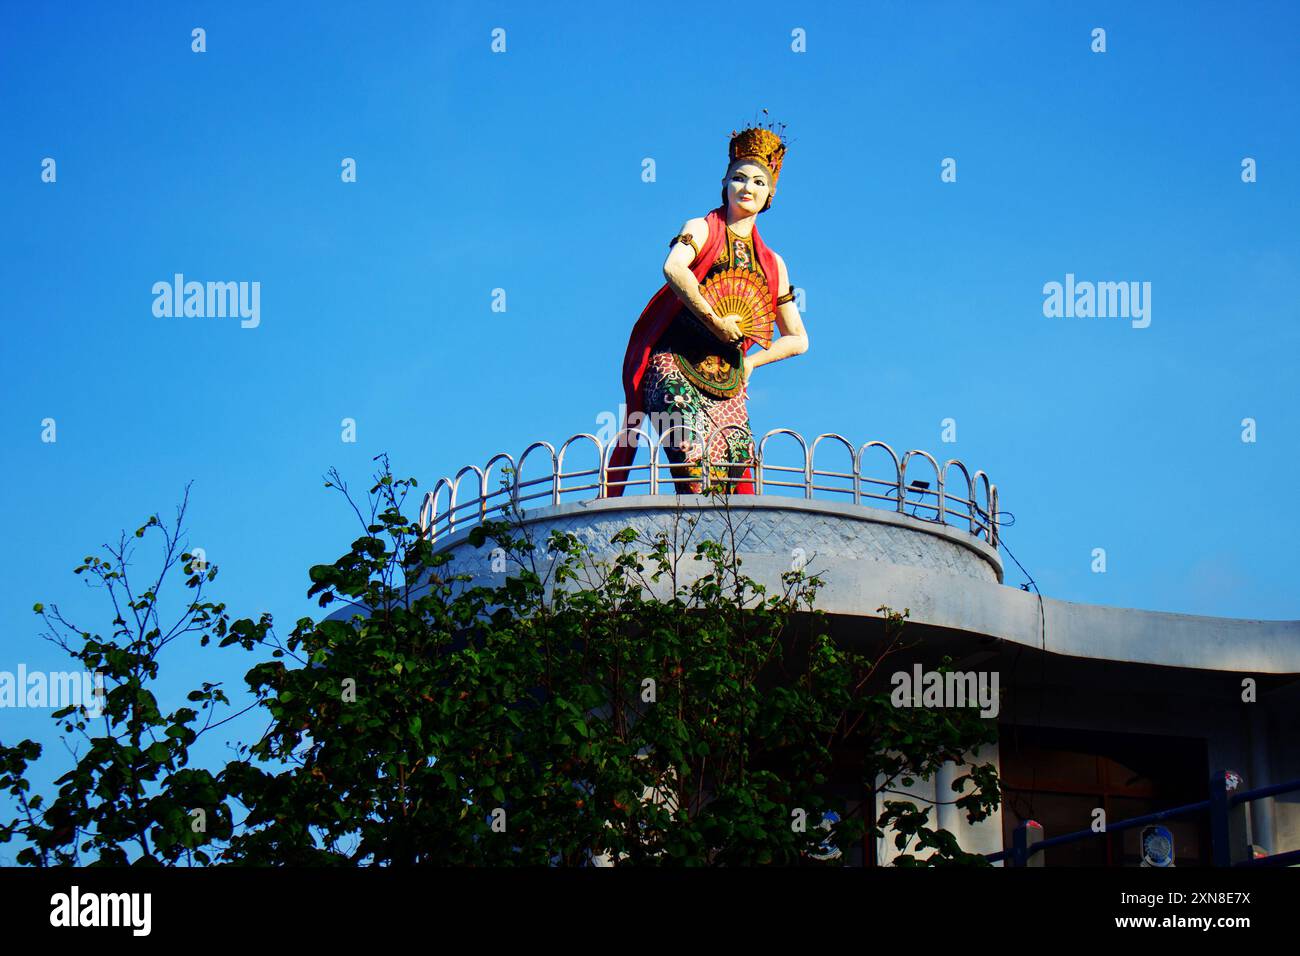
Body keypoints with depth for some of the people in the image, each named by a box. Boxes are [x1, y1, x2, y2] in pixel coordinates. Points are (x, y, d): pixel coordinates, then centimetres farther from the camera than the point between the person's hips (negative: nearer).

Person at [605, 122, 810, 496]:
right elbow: (673, 268, -15)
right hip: (675, 366, -4)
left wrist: (749, 361, 9)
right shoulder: (701, 229, 9)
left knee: (736, 469, -13)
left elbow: (797, 339, 24)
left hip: (727, 382, 4)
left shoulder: (773, 265, 21)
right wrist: (714, 321, -15)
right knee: (692, 454, -28)